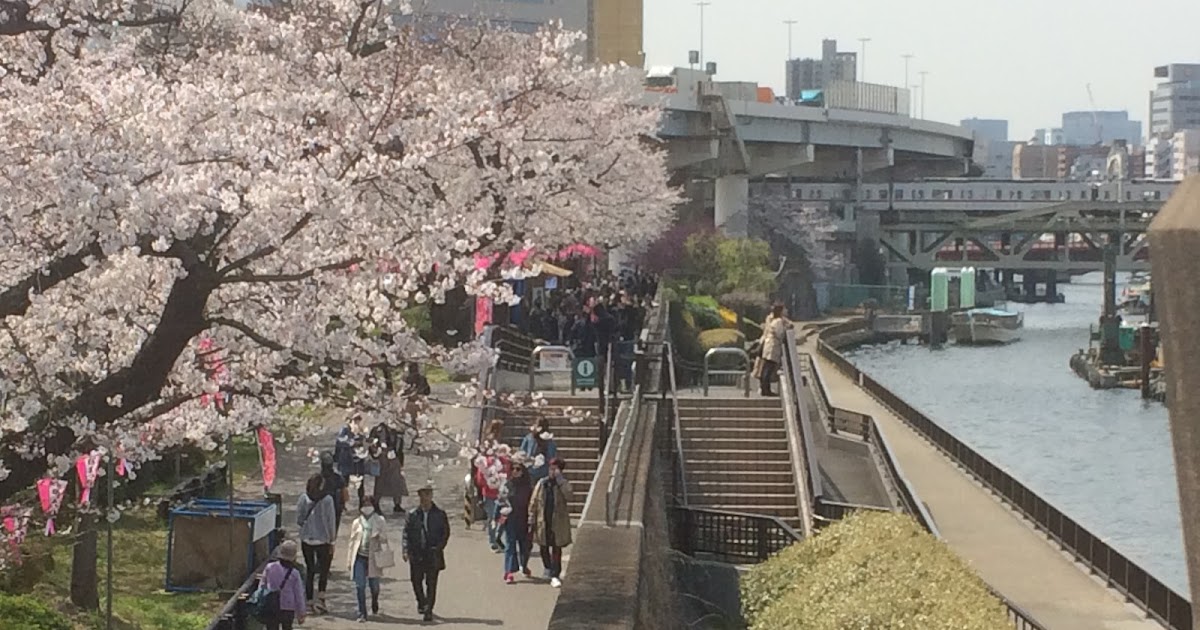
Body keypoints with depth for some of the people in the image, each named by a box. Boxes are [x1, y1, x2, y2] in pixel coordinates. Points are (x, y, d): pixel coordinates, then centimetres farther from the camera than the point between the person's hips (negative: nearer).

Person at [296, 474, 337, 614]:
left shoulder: (303, 499, -6)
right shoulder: (327, 499, -14)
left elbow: (298, 520, -1)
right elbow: (331, 522, -10)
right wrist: (332, 540, 0)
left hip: (306, 539, 3)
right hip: (322, 540, -3)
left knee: (309, 571, 13)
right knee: (324, 571, 9)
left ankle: (309, 601, 14)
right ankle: (320, 599, -4)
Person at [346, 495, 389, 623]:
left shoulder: (380, 521, 4)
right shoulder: (357, 522, 9)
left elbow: (384, 540, 3)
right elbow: (352, 541, 12)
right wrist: (350, 561, 10)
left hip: (373, 558, -1)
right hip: (359, 558, 1)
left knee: (374, 585, 8)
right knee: (360, 586, -8)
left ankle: (375, 606, 39)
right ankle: (362, 613, -3)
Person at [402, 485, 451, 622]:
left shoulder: (440, 514, 0)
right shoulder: (413, 515, 2)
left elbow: (446, 533, 4)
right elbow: (406, 533, 3)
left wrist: (438, 548, -7)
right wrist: (406, 550, -7)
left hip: (433, 554, -1)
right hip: (416, 554, 1)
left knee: (431, 583, -2)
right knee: (416, 580, 6)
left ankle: (429, 610, 2)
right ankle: (421, 602, 32)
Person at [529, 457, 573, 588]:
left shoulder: (563, 483, 0)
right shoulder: (542, 484, 5)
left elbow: (568, 496, -22)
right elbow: (534, 503, 8)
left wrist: (560, 479, -21)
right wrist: (532, 520, 4)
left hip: (558, 522, -3)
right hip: (543, 522, 3)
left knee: (556, 548, -5)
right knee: (544, 547, 14)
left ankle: (555, 575, -4)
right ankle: (548, 568, 37)